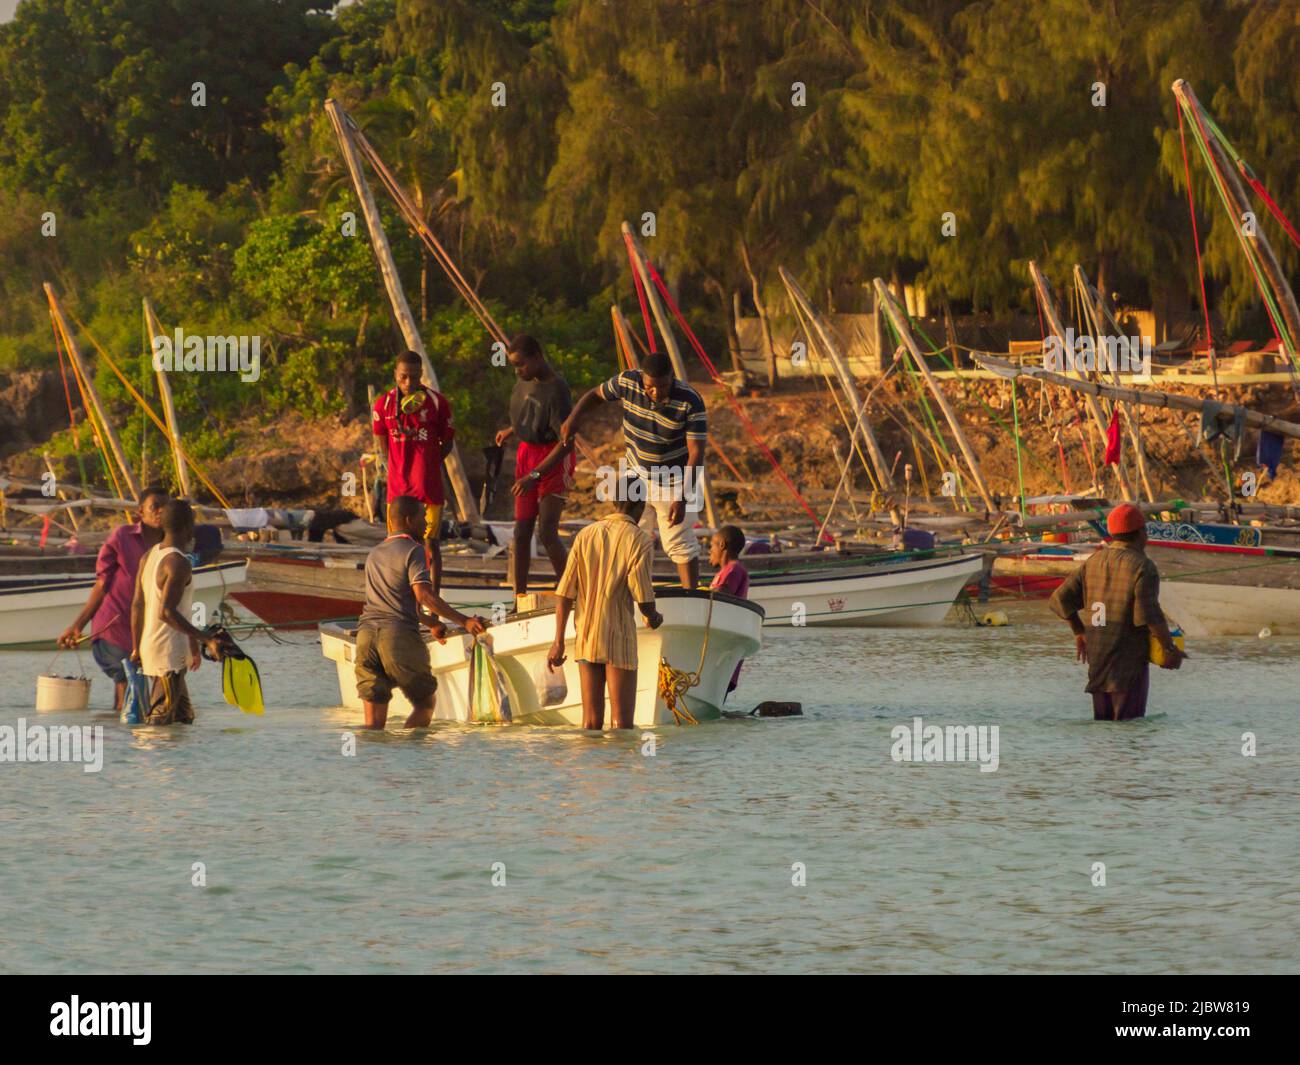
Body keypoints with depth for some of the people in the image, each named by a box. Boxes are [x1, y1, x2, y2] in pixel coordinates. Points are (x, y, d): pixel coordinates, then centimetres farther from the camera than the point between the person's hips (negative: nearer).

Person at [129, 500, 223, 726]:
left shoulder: (148, 556, 11)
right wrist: (207, 640, -27)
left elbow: (137, 606, 14)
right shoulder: (178, 563, -17)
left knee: (184, 718, 13)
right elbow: (166, 612, -25)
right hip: (169, 654, -9)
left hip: (149, 648, 9)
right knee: (159, 721, -9)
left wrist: (136, 648, 22)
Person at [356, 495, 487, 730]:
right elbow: (423, 595, -13)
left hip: (366, 633, 6)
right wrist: (465, 621, -15)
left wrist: (431, 624, 44)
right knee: (424, 703, 9)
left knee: (374, 721, 3)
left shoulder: (374, 555, 25)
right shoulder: (412, 551, 0)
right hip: (399, 635, -6)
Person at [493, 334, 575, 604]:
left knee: (546, 532, -14)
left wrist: (534, 475, -26)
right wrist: (512, 430, 23)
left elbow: (566, 442, -24)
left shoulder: (556, 391, -23)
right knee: (521, 532, 8)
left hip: (553, 460, -8)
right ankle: (519, 599, 15)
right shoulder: (526, 381, 1)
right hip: (526, 454, 8)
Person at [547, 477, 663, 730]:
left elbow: (565, 592, 3)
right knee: (622, 723, -2)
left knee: (592, 722, 7)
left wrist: (558, 641, 6)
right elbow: (643, 598, -13)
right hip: (619, 638, -5)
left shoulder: (586, 535, 6)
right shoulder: (640, 541, -8)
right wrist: (654, 618, 10)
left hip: (586, 636, 5)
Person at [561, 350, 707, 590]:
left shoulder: (690, 402, -28)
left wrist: (682, 499, -33)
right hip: (637, 475, 4)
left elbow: (696, 454, -27)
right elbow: (596, 394, 3)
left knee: (679, 544, 1)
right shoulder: (627, 383, -18)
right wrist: (574, 417, -17)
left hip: (674, 481, -4)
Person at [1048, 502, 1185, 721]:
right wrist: (1171, 648, -11)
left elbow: (1061, 599, 7)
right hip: (1129, 661, -7)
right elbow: (1149, 614, -22)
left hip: (1097, 659, 7)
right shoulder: (1143, 567, -12)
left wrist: (1079, 632, 20)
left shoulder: (1094, 562, 8)